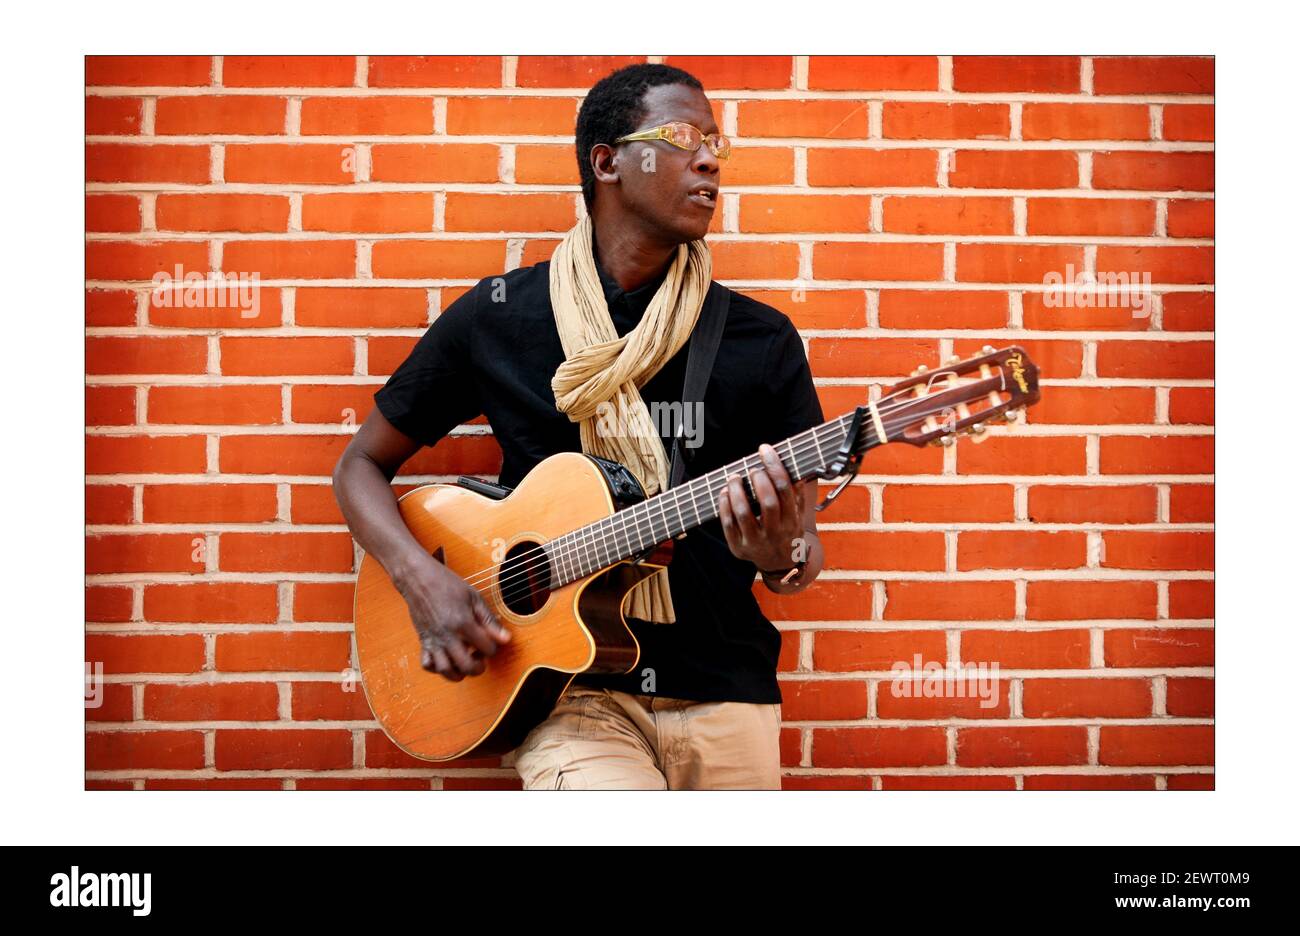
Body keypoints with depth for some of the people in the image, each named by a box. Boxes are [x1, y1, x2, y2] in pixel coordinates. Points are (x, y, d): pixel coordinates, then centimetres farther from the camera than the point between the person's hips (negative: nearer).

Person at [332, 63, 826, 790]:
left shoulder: (764, 340, 3)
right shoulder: (496, 319, 2)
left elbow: (806, 550, 7)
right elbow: (362, 465, 10)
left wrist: (785, 558, -18)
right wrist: (421, 577, -9)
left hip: (721, 691, 3)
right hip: (572, 693, -2)